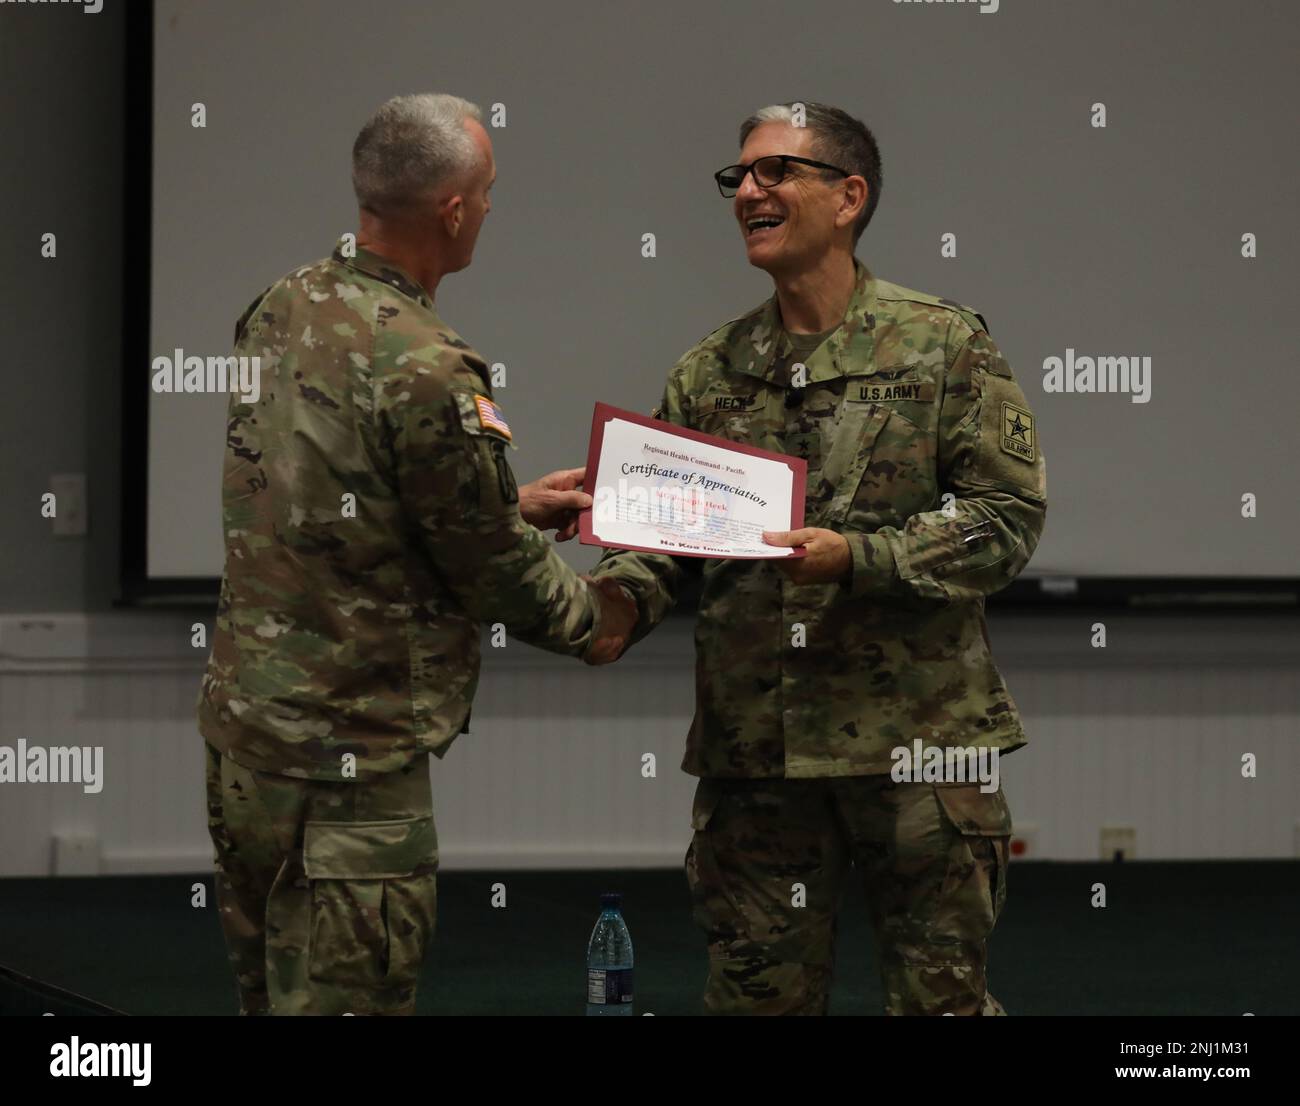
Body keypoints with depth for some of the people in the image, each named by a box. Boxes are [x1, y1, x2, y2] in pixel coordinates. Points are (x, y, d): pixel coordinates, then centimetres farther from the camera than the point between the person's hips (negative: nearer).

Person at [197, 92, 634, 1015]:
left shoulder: (282, 310, 4)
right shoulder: (425, 371, -22)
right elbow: (495, 570, -10)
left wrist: (516, 504, 20)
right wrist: (595, 619, 10)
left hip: (239, 732, 9)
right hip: (348, 758, -9)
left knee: (272, 996, 17)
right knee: (346, 999, -1)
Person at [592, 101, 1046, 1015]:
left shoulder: (945, 346, 0)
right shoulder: (710, 372, 12)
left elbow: (1010, 515, -6)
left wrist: (857, 558, -18)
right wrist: (616, 601, -11)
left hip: (917, 733, -3)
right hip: (753, 746, 4)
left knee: (941, 992, 2)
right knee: (760, 991, 7)